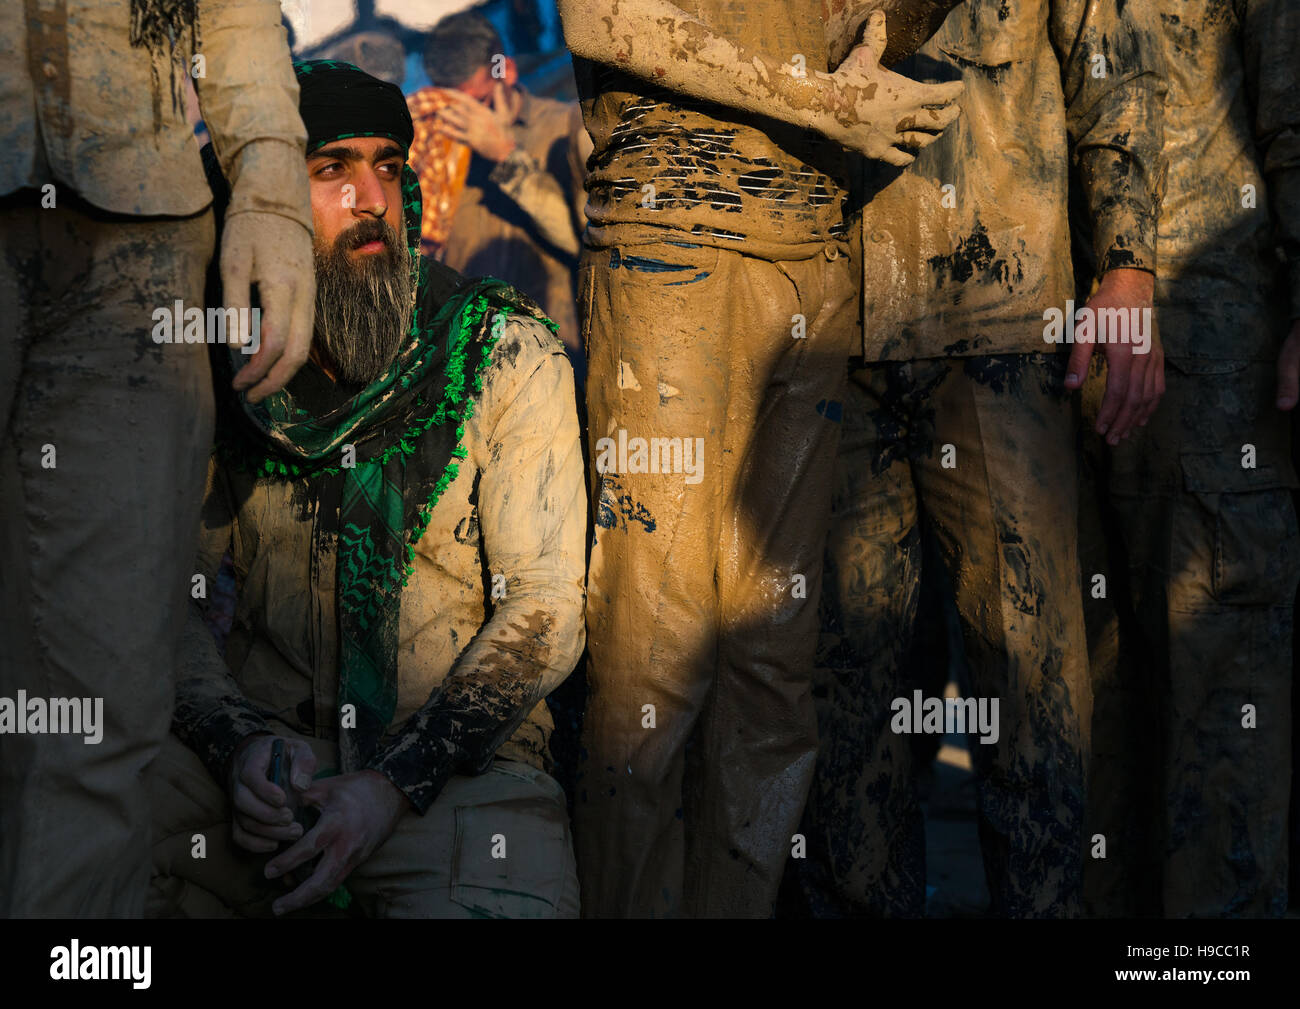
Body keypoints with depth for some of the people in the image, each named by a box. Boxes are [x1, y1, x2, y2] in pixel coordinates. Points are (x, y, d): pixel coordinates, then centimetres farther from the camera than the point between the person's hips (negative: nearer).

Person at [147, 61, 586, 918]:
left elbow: (545, 611, -7)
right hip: (268, 751, 2)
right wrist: (241, 741, -14)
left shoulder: (507, 355, -3)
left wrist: (396, 783, -18)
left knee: (503, 896, -34)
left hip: (452, 758, -2)